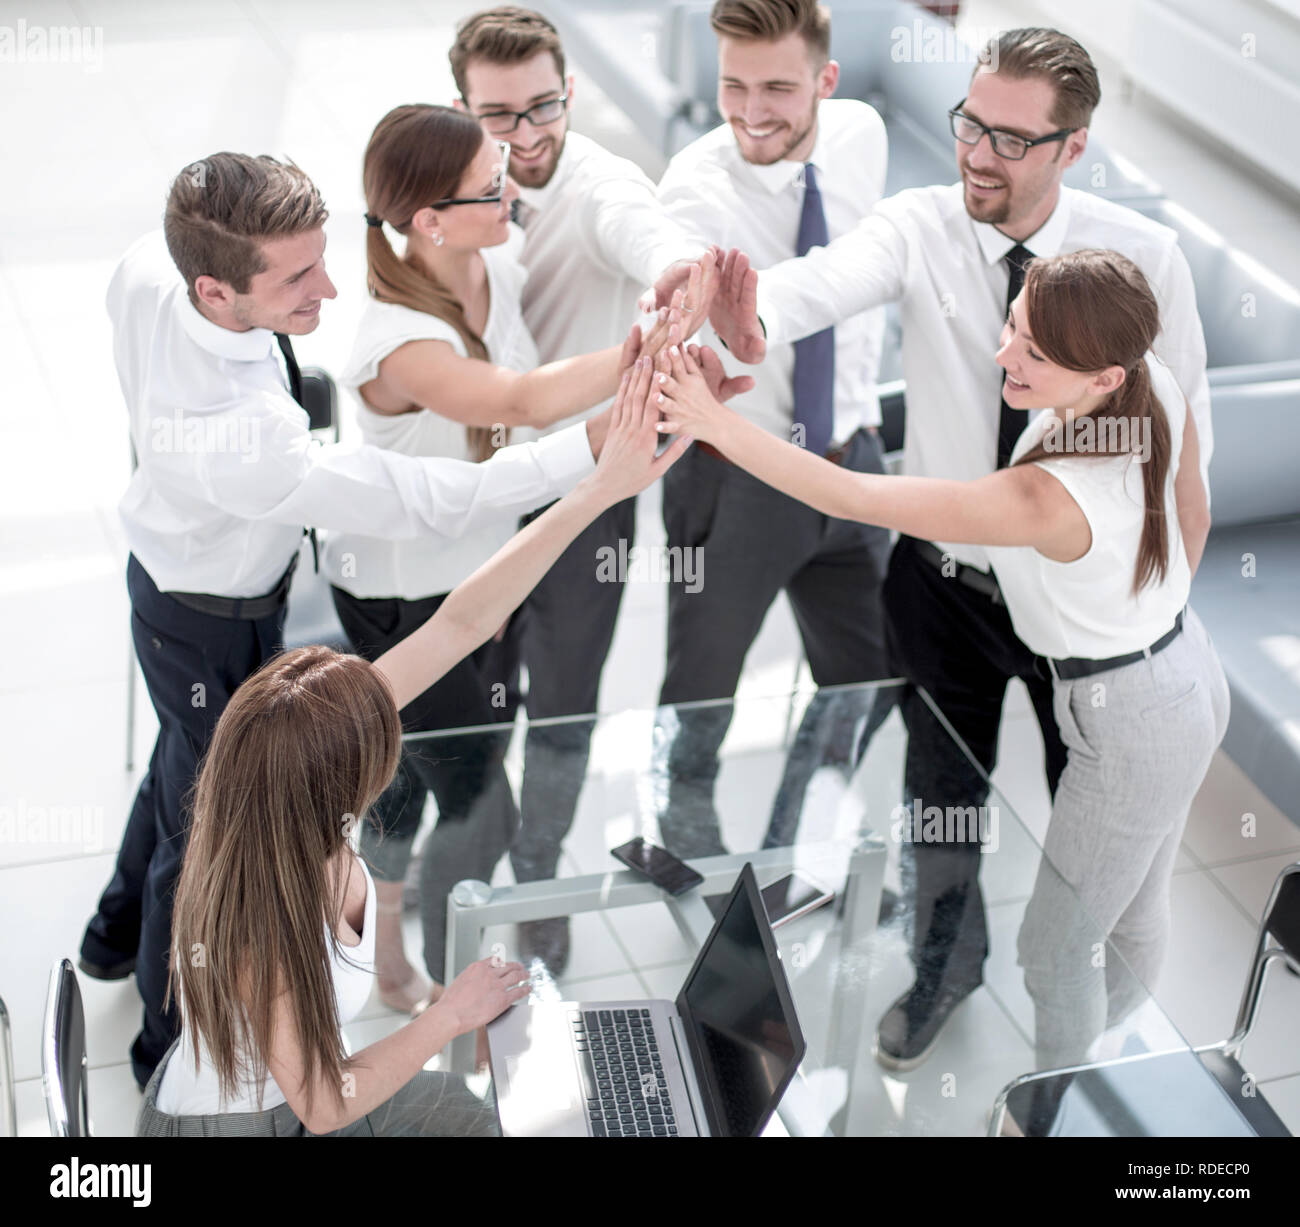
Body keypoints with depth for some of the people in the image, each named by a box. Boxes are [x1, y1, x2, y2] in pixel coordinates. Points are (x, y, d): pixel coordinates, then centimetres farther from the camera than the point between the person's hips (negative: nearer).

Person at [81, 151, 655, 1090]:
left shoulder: (146, 269, -23)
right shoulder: (241, 440, -46)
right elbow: (430, 503, -41)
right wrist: (594, 446, -40)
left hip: (170, 565, 8)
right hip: (219, 631, -8)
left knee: (184, 763, 33)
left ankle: (121, 934, 62)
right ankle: (176, 1044, 44)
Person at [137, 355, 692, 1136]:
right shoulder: (264, 928, -41)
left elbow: (463, 621, -24)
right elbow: (322, 1107, -26)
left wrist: (603, 486, -25)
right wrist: (452, 1016, -15)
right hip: (235, 1121, -6)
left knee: (481, 1118, 14)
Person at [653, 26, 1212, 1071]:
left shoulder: (1144, 256, -15)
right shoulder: (920, 227, -17)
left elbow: (1187, 430, -5)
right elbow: (833, 278, -39)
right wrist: (755, 312, -62)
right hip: (945, 580, 0)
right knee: (941, 791, 18)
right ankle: (947, 963, 48)